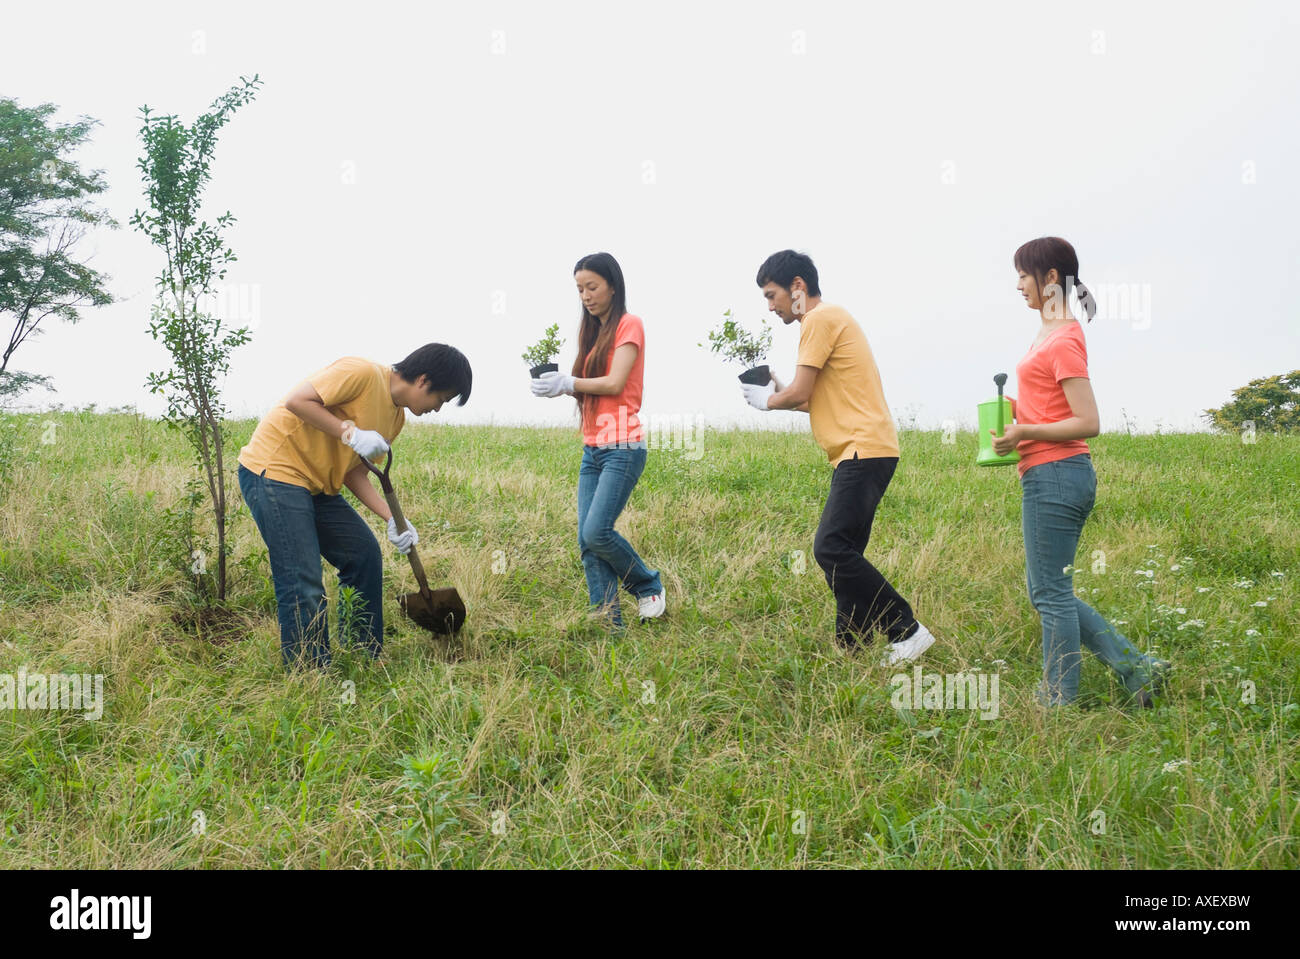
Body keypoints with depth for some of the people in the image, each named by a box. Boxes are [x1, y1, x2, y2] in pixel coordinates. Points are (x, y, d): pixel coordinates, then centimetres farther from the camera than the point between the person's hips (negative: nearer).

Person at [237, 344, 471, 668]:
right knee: (304, 587, -12)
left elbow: (353, 472, 8)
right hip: (274, 470, -10)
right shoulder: (362, 373, -17)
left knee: (365, 555, 10)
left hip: (316, 483, 10)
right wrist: (351, 433, -27)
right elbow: (297, 401, -23)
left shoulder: (396, 417, 11)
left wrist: (392, 519, -3)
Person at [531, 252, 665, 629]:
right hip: (592, 449, 8)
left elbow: (614, 384, -13)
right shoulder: (594, 331, 20)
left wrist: (569, 383, -7)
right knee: (586, 540, 0)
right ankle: (608, 623, 4)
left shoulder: (629, 325, -2)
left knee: (597, 532, -16)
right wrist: (560, 383, -5)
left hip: (622, 448, -8)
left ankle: (650, 586, 8)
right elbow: (589, 388, 13)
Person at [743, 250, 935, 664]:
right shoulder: (829, 319, 24)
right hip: (860, 451, 11)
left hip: (864, 450, -11)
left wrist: (767, 400, 9)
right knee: (842, 553, 9)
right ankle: (850, 650, 11)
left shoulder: (821, 319, -7)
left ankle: (906, 630, -12)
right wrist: (779, 391, 17)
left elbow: (800, 393, -10)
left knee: (831, 548, -17)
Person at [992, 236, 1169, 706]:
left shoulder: (1063, 341, -14)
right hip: (1046, 477, 10)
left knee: (1051, 595, -1)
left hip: (1056, 475, -10)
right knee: (1048, 592, 15)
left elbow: (1088, 423, -19)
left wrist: (1024, 433, -17)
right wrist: (1016, 409, 8)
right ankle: (1137, 667, 17)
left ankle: (1060, 703, 11)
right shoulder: (1050, 333, 15)